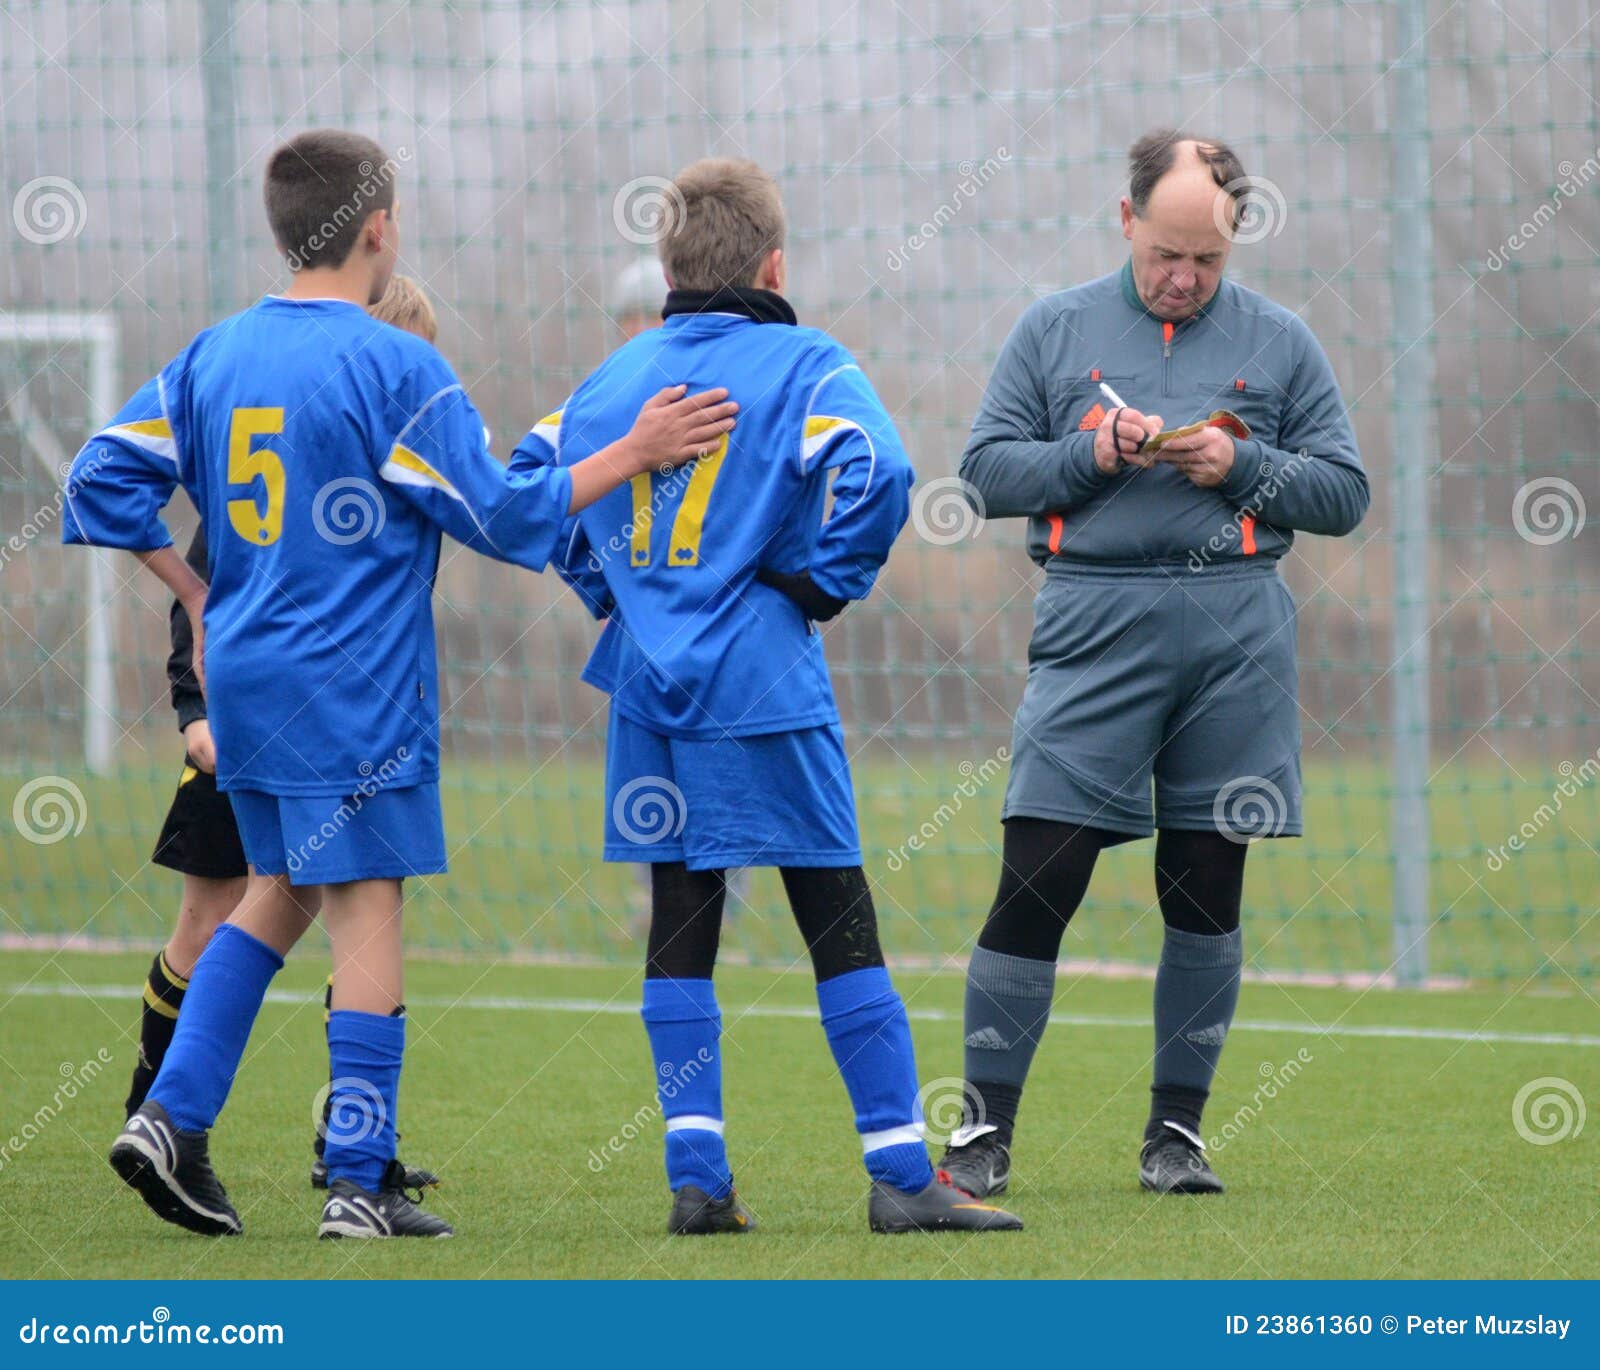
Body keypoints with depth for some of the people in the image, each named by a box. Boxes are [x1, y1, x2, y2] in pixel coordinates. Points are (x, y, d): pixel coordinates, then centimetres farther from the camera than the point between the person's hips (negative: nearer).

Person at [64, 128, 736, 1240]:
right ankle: (360, 1184, -5)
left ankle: (173, 1118, 7)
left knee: (279, 892, 19)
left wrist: (195, 593, 15)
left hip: (245, 679, 7)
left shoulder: (214, 357, 7)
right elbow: (505, 516, -9)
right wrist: (635, 453, -2)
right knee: (366, 907, -3)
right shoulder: (395, 368, -12)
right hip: (354, 689, -7)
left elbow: (104, 480, 7)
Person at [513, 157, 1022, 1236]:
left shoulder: (619, 375, 11)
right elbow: (875, 476, -20)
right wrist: (822, 586, -7)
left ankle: (696, 1175, 3)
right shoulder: (804, 365, -5)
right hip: (760, 684, -5)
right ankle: (900, 1174, -3)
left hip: (649, 683, 5)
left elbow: (530, 480, 14)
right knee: (841, 922, -1)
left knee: (681, 931, 9)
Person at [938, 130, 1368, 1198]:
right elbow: (988, 468, 6)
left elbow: (1345, 493, 7)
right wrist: (1089, 455, -10)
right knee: (1038, 880, -8)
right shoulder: (1056, 330, 9)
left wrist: (1241, 465, -8)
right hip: (1095, 628, -1)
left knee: (1207, 891, 5)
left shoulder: (1280, 344, 9)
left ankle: (1178, 1129, 15)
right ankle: (986, 1129, -2)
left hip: (1235, 637, 1)